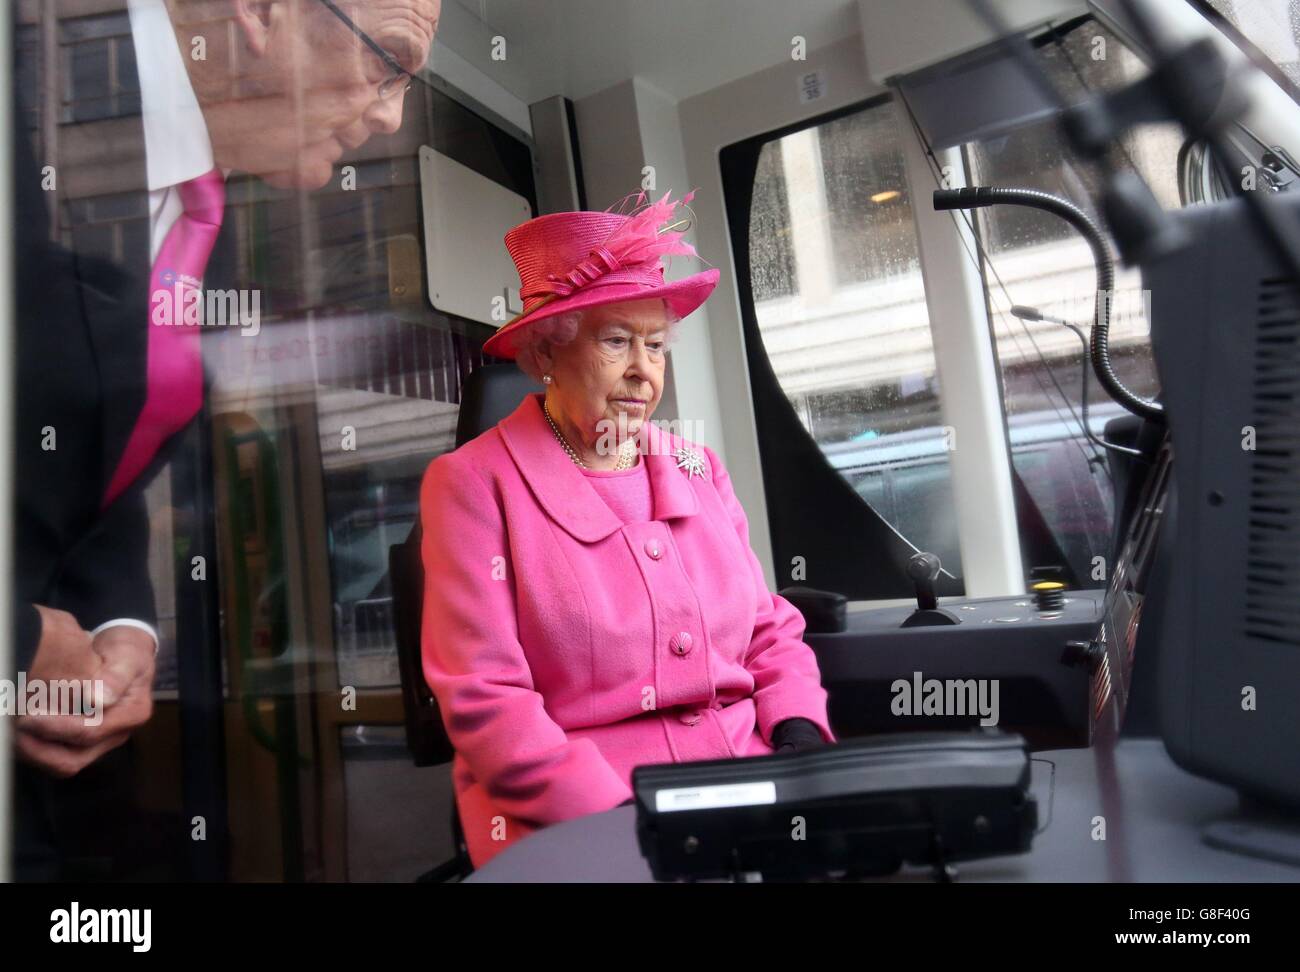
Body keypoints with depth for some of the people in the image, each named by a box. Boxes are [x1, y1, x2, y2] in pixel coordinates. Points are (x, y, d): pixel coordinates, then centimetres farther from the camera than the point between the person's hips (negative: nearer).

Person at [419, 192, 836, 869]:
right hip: (572, 826, -5)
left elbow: (772, 633, 13)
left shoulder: (699, 470, 10)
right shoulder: (473, 484, -5)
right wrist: (617, 814, -18)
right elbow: (484, 700, -10)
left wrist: (800, 734, -5)